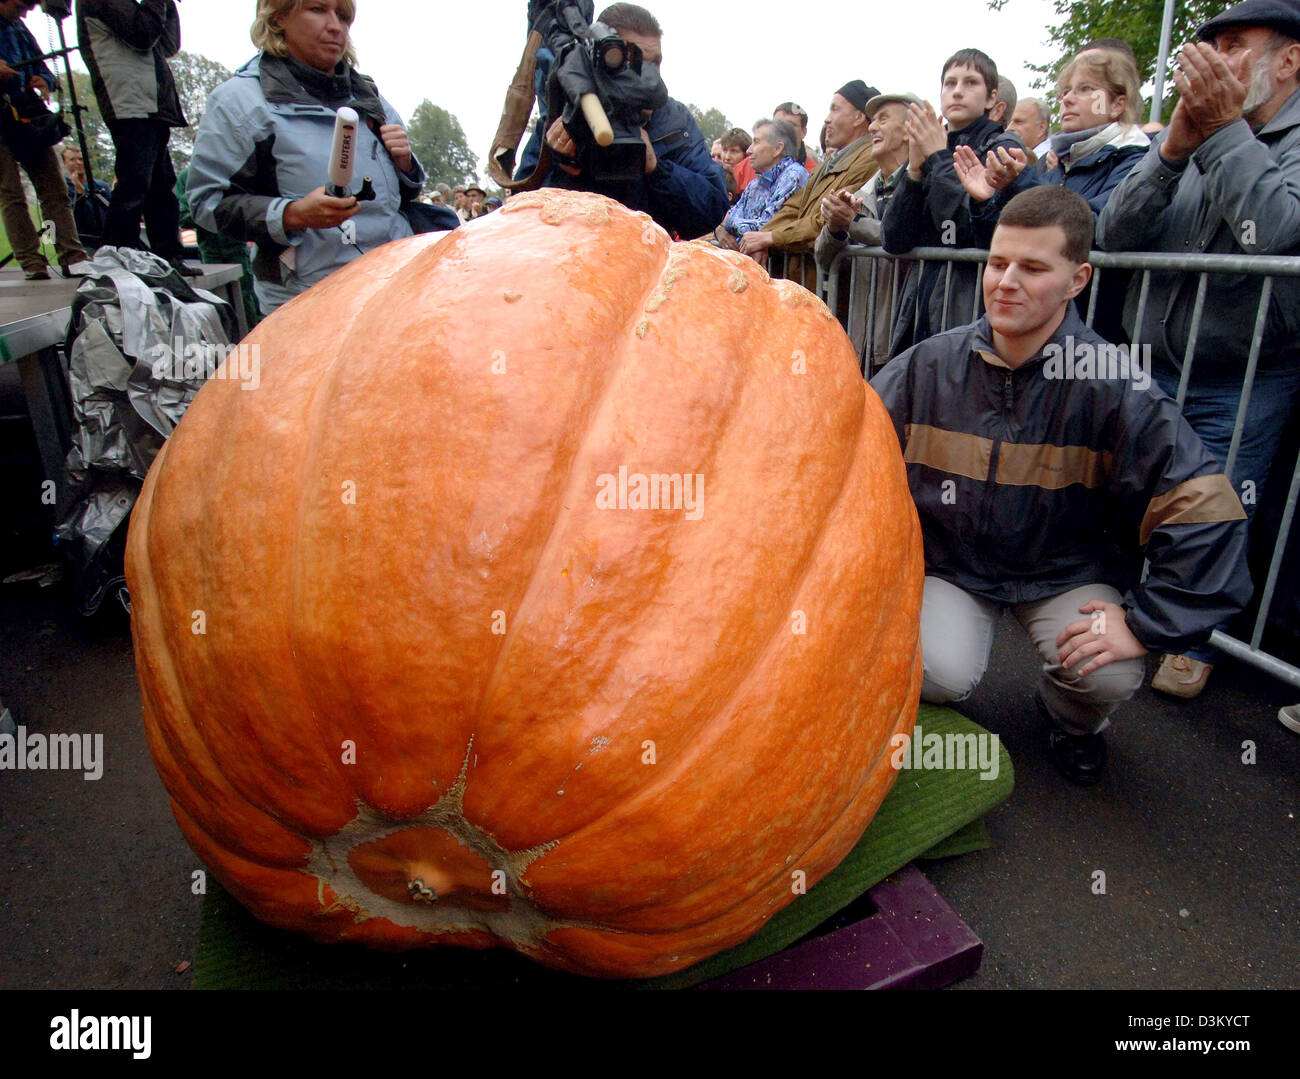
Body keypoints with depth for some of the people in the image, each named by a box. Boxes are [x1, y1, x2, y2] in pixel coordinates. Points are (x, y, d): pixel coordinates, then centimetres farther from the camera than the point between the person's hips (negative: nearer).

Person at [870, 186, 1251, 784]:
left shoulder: (1112, 387, -16)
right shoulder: (929, 365, -10)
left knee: (1109, 674, -23)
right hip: (948, 562, 0)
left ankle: (1072, 720, 17)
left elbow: (1204, 509, -17)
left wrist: (1147, 622, -20)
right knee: (942, 674, -25)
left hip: (1064, 572, 0)